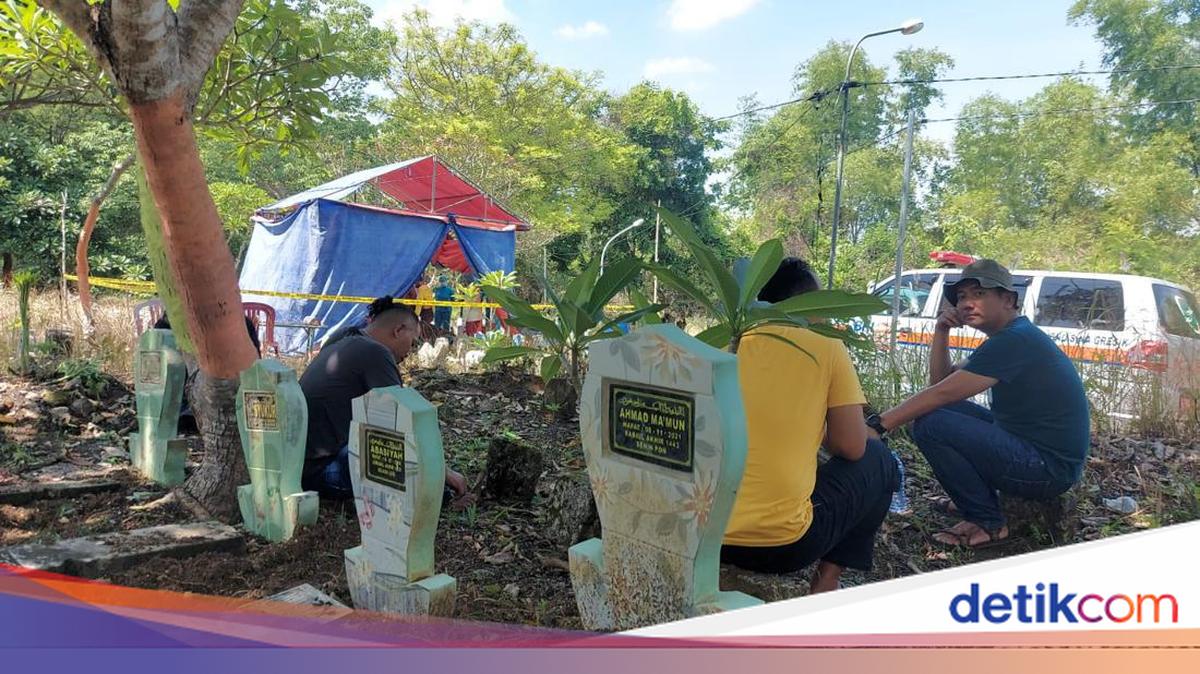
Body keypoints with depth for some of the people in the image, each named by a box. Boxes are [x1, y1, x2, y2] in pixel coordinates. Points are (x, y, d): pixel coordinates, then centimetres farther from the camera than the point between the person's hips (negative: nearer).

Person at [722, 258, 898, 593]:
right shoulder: (827, 348, -2)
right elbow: (852, 448, -1)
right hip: (782, 545, -5)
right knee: (878, 460, 20)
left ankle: (727, 570, 22)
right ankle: (826, 583, 14)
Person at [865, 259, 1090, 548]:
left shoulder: (1015, 340, -19)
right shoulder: (1011, 336, 13)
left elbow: (942, 393, -24)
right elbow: (941, 382, 11)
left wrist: (878, 424, -23)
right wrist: (941, 331, -1)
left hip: (1049, 466, -10)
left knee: (930, 424, -20)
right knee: (948, 411, 16)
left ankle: (987, 522, -8)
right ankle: (975, 499, 17)